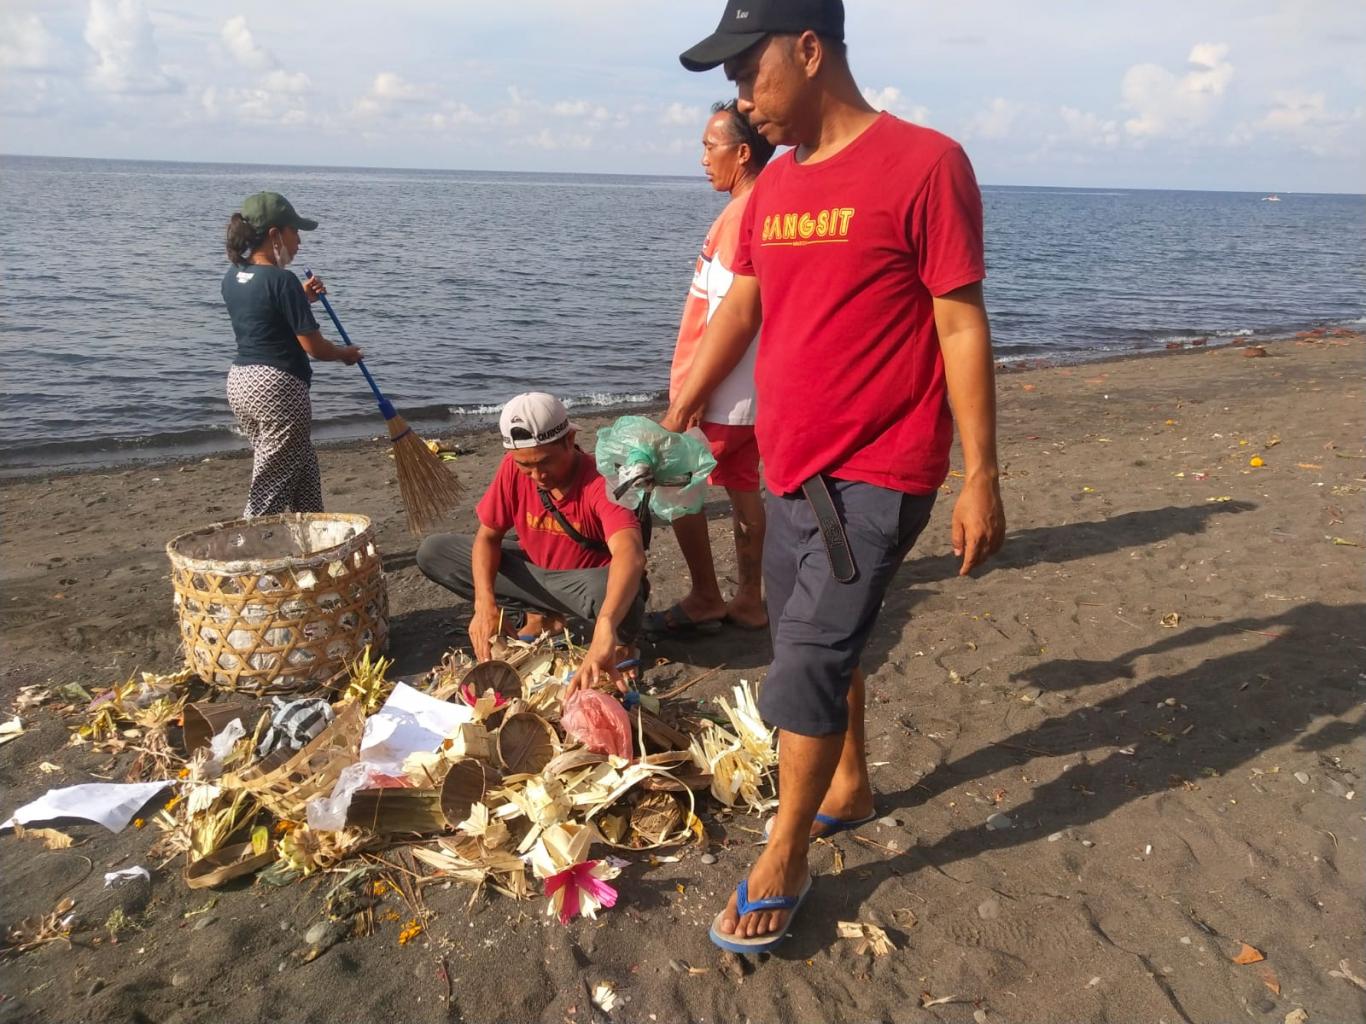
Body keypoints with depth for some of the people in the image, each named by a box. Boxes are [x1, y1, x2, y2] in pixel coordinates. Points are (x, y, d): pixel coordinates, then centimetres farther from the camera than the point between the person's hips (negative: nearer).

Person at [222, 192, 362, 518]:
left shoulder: (233, 277, 7)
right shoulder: (282, 280, -17)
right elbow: (313, 346, -15)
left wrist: (301, 298, 17)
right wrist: (346, 353, 5)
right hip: (278, 387, -9)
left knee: (304, 476, 21)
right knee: (270, 490, -1)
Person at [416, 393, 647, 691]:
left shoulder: (599, 482, -32)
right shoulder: (513, 468, -16)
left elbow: (631, 555, -49)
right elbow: (488, 536, -8)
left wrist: (605, 628, -67)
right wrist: (485, 604, -28)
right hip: (535, 571, 6)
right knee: (432, 552, -9)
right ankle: (540, 618, -7)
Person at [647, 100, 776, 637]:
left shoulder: (743, 214, -18)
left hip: (725, 393, -9)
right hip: (749, 390, 9)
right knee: (742, 487, 13)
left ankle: (705, 598, 11)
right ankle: (749, 599, 21)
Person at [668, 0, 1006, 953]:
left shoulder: (924, 163, -11)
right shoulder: (773, 187, 10)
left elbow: (962, 326, -12)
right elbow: (735, 316, 16)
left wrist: (981, 479, -13)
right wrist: (673, 421, 16)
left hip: (877, 477, -7)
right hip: (793, 471, 7)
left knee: (808, 664, -5)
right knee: (823, 644, 17)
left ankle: (784, 859, 13)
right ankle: (851, 786, 39)